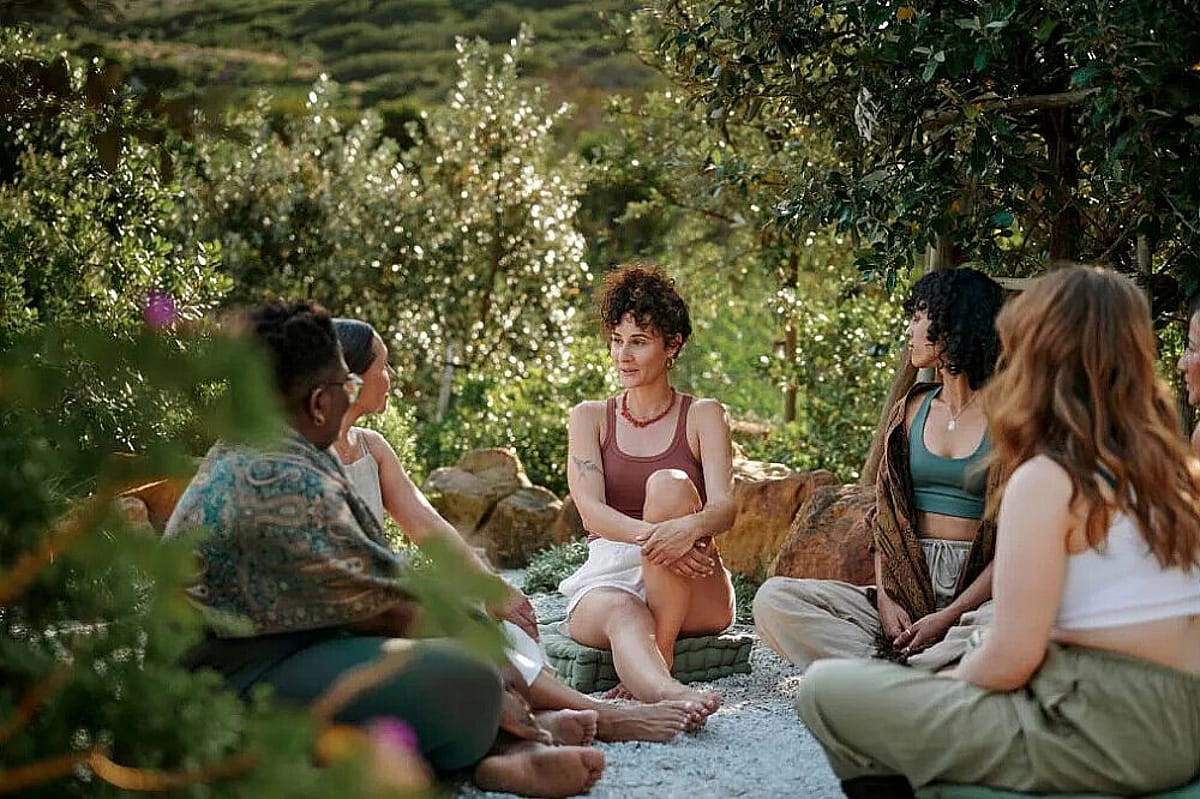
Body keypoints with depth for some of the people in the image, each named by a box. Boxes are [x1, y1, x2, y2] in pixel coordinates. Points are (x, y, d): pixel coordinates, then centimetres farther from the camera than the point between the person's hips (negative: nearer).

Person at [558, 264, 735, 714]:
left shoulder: (703, 416, 8)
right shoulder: (590, 417, 11)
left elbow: (724, 507, -8)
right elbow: (591, 511, -6)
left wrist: (688, 527, -35)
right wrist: (652, 536, -30)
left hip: (694, 595, 0)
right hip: (609, 577, 0)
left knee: (668, 484, -29)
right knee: (622, 614, -37)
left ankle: (662, 653, -31)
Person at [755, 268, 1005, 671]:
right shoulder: (911, 410, 14)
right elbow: (886, 517, 11)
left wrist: (949, 615, -17)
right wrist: (886, 599, -7)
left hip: (977, 591, -5)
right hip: (908, 588, 5)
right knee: (773, 599, -17)